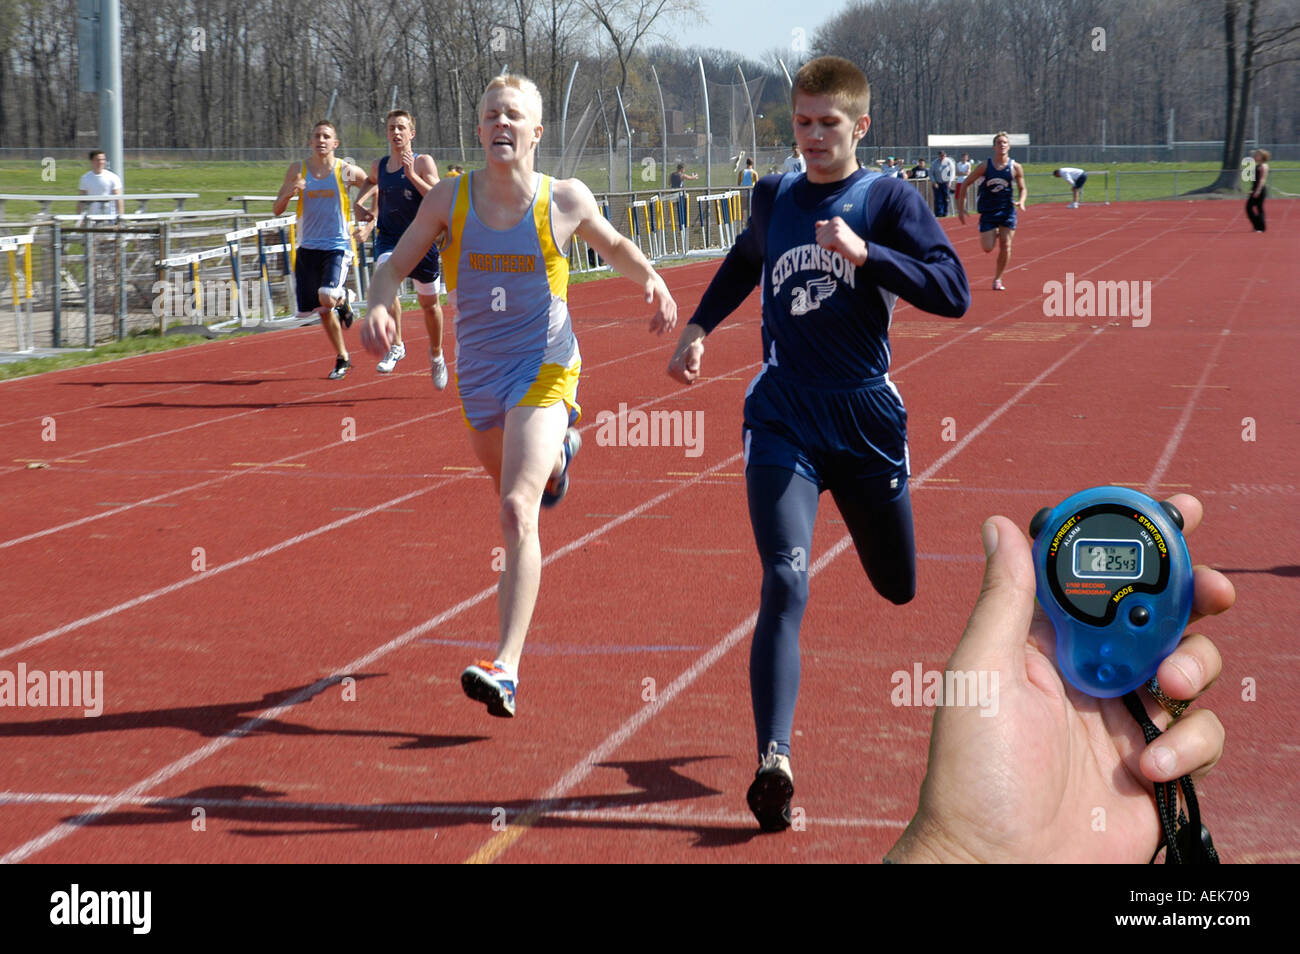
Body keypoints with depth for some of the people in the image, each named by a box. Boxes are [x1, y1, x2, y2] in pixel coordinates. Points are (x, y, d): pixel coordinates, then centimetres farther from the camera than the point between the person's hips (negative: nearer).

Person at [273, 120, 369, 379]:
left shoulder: (347, 172, -4)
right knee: (323, 311, 8)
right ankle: (342, 358, 26)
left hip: (338, 246, -3)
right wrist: (289, 192, -16)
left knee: (327, 297, -26)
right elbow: (277, 210, 5)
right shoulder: (297, 170, 2)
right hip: (308, 248, 3)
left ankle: (343, 297, 10)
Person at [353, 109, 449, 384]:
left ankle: (436, 354, 34)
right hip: (388, 239, 2)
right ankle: (395, 345, -19)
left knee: (429, 303, 11)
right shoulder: (378, 167, 7)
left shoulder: (423, 163, -6)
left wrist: (412, 175, -24)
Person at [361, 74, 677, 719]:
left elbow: (614, 245, 12)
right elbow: (394, 266, 1)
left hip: (543, 370, -4)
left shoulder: (564, 201, -9)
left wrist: (651, 280, -8)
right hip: (478, 374, 4)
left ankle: (505, 667, -27)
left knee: (517, 511, -21)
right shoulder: (449, 199, -6)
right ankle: (556, 454, 67)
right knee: (510, 488, 28)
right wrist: (378, 306, -21)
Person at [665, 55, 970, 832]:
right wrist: (700, 326, 20)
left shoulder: (890, 200, -4)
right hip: (783, 421, 1)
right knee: (785, 586, -18)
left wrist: (864, 253, -25)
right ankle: (775, 762, -25)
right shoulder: (772, 198, 8)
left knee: (899, 587, 18)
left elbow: (954, 293, -16)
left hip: (866, 418, -1)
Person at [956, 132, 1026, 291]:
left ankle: (997, 279, 10)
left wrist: (1021, 201, -14)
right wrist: (961, 208, -4)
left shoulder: (1015, 168, -3)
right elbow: (965, 184, 0)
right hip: (988, 212, -1)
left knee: (1005, 246, -6)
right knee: (987, 248, -5)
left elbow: (1022, 189, 9)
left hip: (1007, 211, 1)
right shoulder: (985, 166, -7)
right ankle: (994, 235, 31)